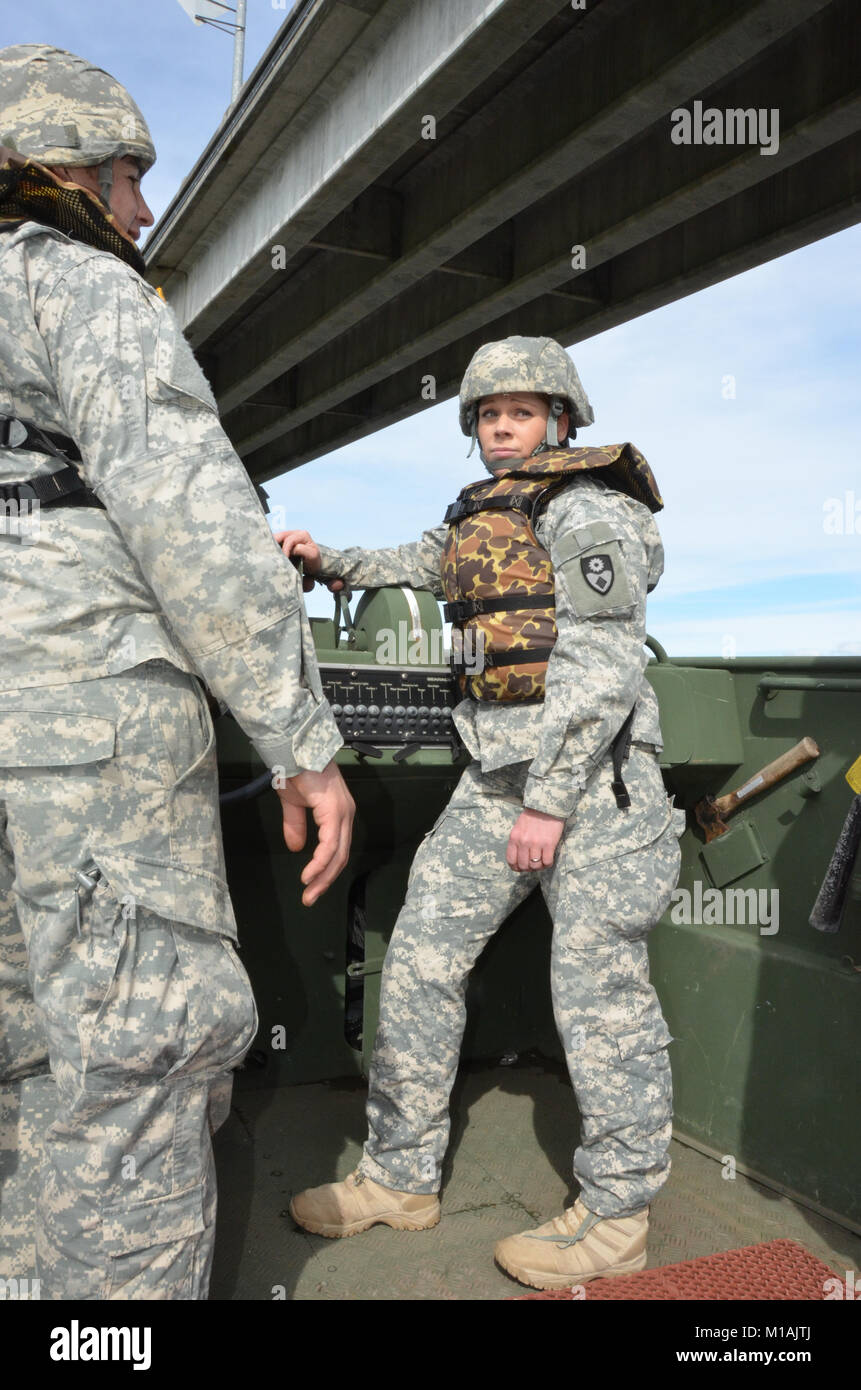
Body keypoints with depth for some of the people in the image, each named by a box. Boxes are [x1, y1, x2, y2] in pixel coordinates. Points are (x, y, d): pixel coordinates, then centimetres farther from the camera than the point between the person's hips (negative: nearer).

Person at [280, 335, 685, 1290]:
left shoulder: (589, 513, -7)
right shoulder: (477, 518, 17)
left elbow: (602, 671, -15)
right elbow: (410, 565, 35)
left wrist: (551, 801, -18)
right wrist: (328, 560, 17)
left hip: (592, 778, -8)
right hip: (494, 776, 8)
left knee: (600, 992, -1)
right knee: (420, 958, 6)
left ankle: (615, 1219, 17)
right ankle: (401, 1177, 21)